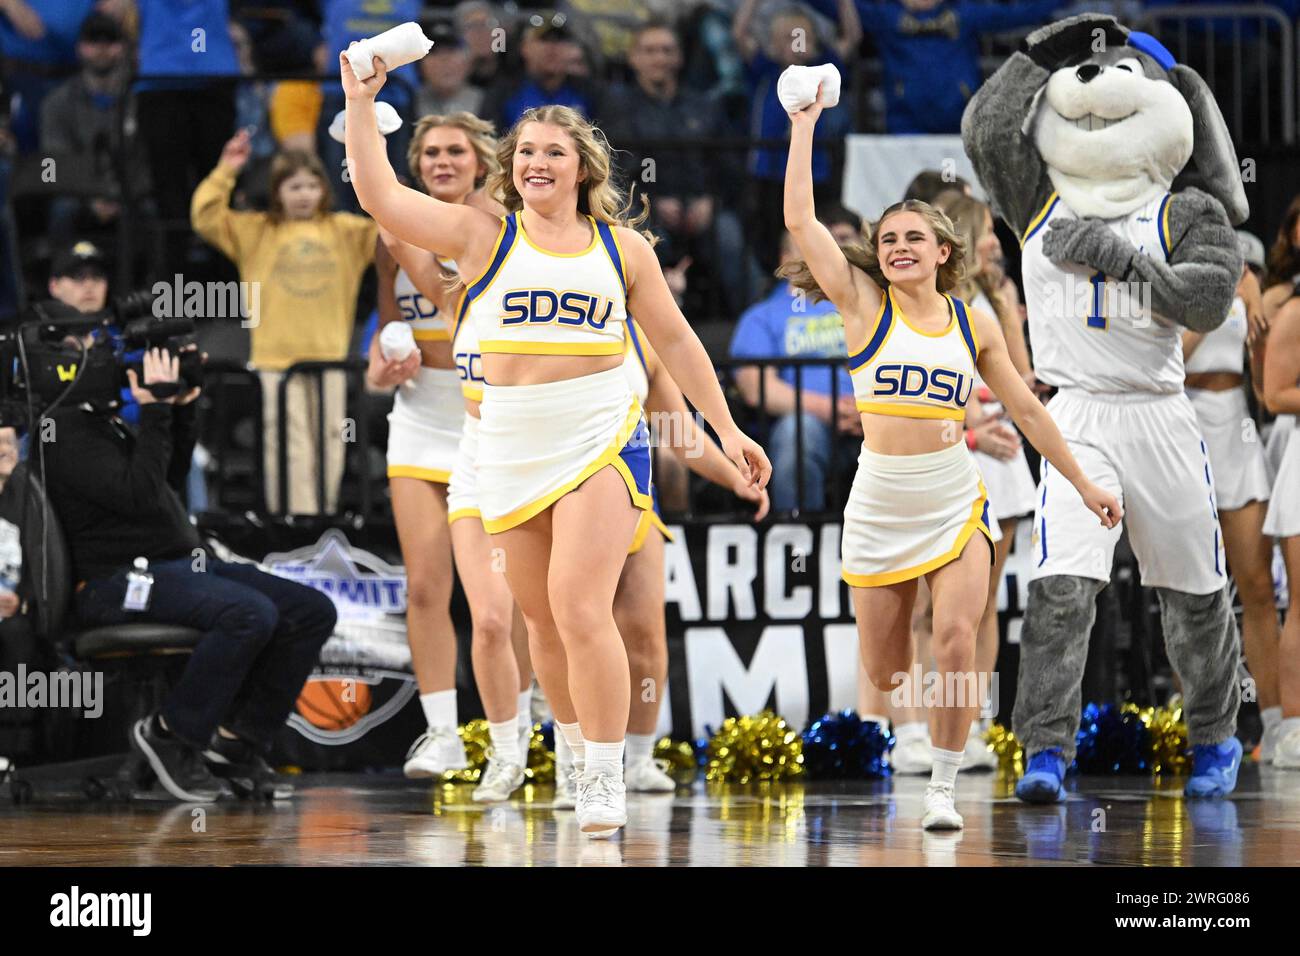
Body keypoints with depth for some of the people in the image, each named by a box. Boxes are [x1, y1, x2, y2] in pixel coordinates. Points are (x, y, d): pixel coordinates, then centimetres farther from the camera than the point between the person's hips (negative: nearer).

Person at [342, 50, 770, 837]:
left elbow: (676, 340, 14)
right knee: (541, 617, 10)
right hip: (511, 447, 2)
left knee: (580, 609, -15)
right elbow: (381, 195, -4)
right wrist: (362, 103, -8)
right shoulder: (484, 236, 5)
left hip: (601, 439, -2)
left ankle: (608, 778, -9)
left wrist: (726, 429, 11)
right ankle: (580, 753, 28)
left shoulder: (621, 248, 7)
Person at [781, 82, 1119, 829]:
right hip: (879, 503, 0)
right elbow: (800, 218, -7)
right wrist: (804, 126, -6)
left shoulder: (974, 322, 7)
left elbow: (1025, 408, 14)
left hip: (956, 501, 0)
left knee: (956, 642, -16)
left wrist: (1083, 482, 13)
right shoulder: (864, 305, 1)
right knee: (883, 670, 3)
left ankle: (944, 789, -6)